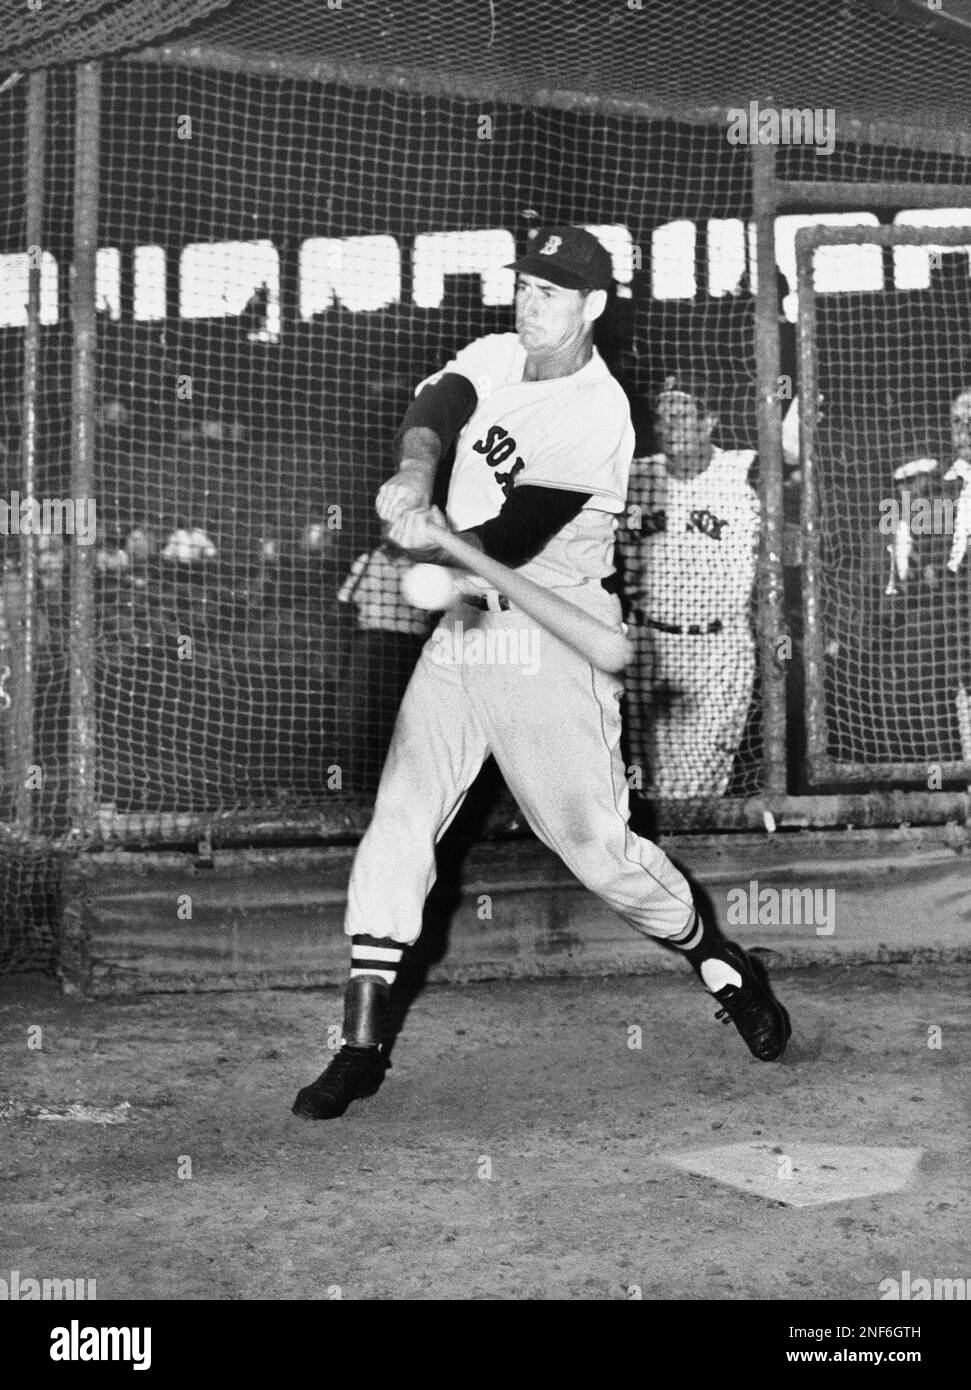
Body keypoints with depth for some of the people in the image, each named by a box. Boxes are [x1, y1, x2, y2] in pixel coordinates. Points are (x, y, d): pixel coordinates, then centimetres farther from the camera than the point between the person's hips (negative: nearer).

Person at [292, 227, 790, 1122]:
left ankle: (724, 967, 23)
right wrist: (415, 474, -34)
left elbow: (512, 536, -23)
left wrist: (437, 547, -40)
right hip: (464, 622, 6)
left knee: (594, 842, -4)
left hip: (552, 639, -6)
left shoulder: (598, 415, -14)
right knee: (398, 822, -2)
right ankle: (363, 1046, 4)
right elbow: (435, 410, -14)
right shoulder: (496, 357, 6)